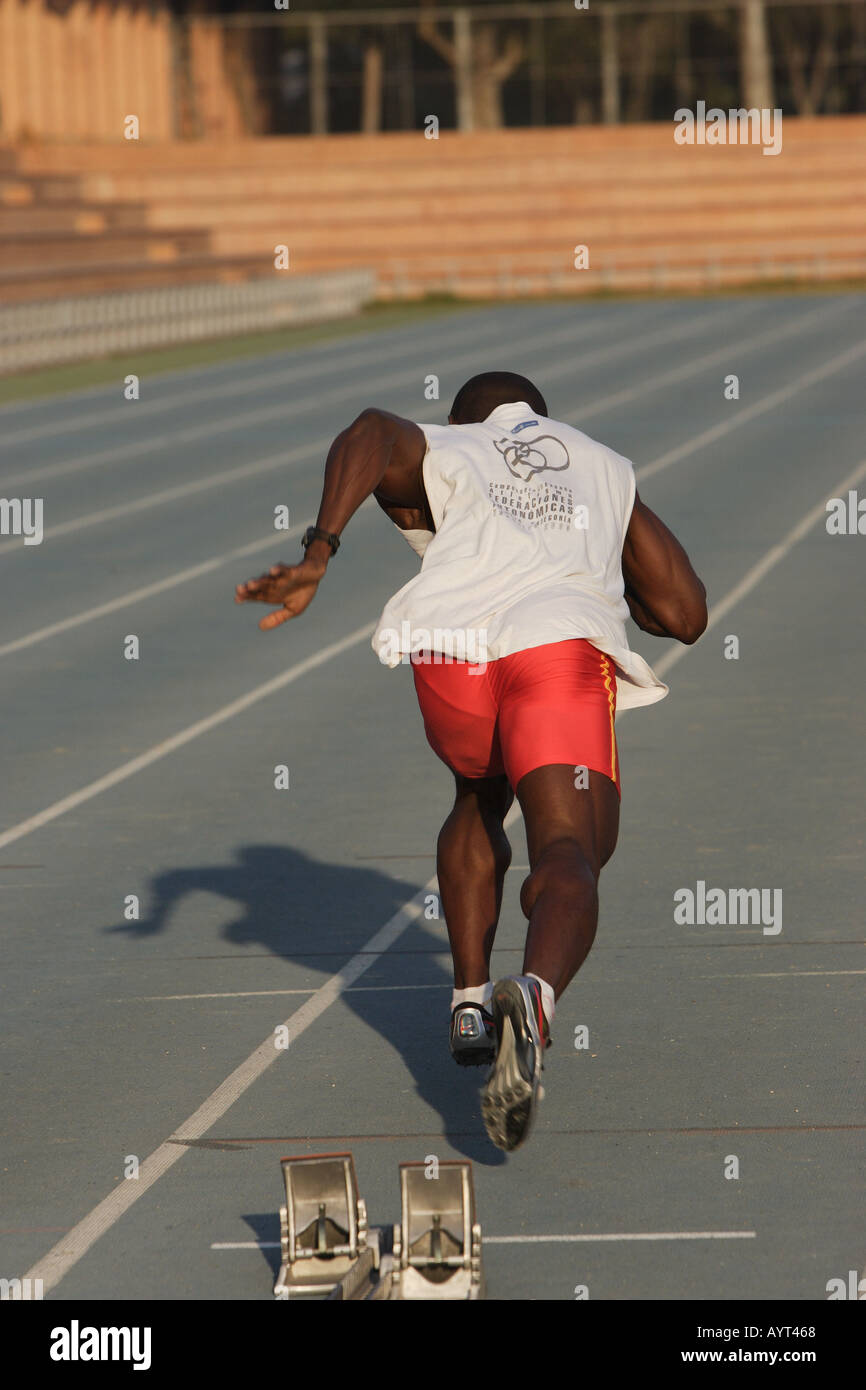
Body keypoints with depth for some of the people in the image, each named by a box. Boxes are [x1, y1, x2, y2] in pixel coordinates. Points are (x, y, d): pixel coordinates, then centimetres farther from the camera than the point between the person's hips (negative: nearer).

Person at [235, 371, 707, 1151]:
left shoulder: (441, 455, 29)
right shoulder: (606, 472, 36)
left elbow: (373, 433, 2)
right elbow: (686, 615, 33)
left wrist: (319, 555, -6)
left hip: (453, 649, 2)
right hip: (562, 646, -1)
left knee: (480, 800, 33)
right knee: (569, 854, -14)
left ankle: (471, 1002, 27)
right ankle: (535, 994, -47)